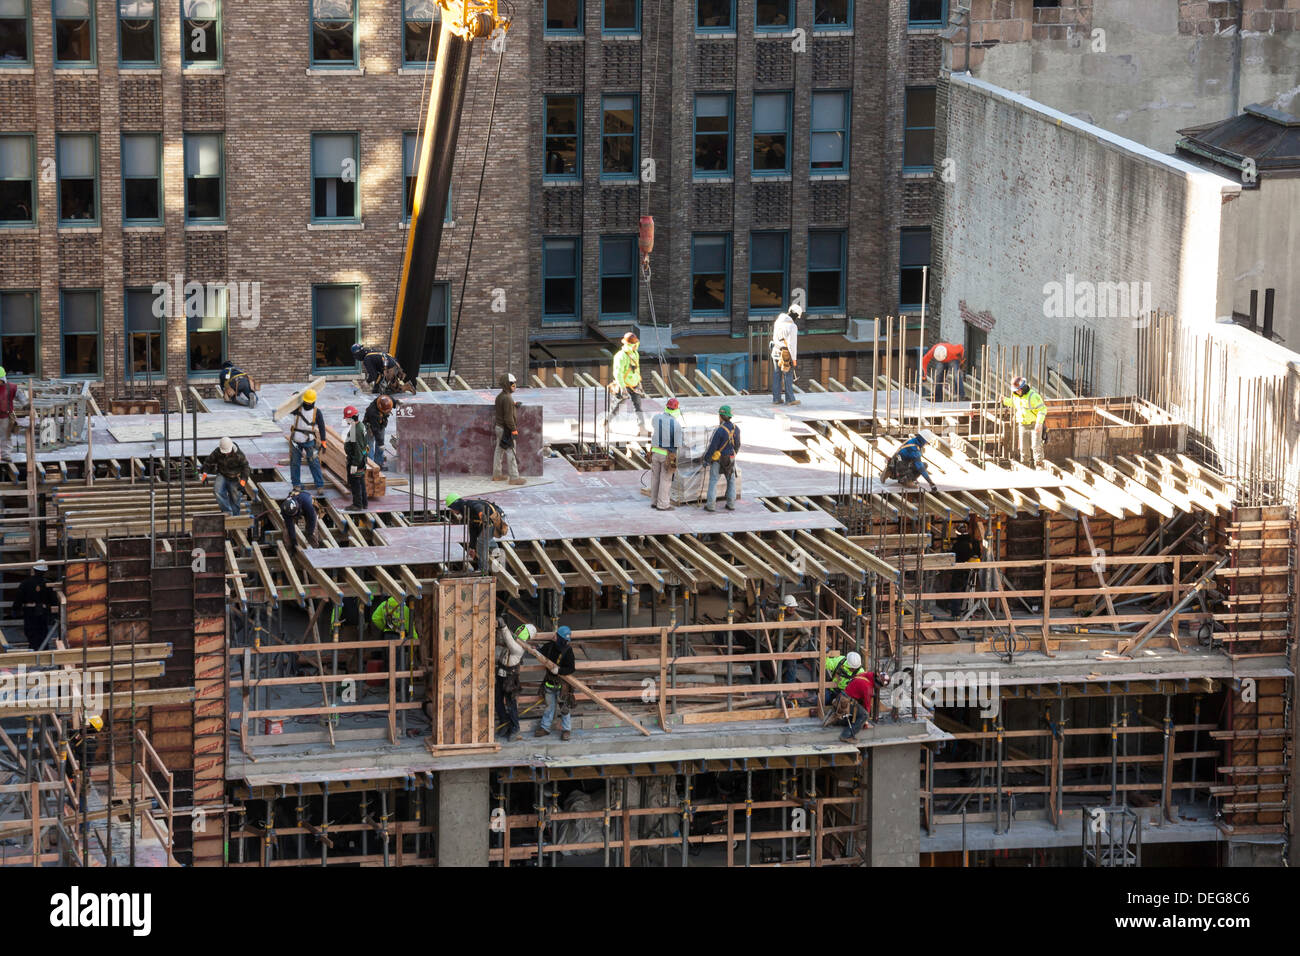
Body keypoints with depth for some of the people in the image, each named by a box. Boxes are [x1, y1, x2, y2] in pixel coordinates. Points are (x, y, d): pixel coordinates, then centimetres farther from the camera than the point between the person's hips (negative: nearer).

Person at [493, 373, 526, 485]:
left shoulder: (499, 397, 7)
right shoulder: (507, 399, -22)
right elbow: (508, 417, -24)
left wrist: (514, 404, 16)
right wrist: (514, 431, -20)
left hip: (499, 427, 10)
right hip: (506, 429, -10)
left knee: (499, 450, 16)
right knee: (511, 453, -6)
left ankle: (497, 474, 24)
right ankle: (514, 478, -5)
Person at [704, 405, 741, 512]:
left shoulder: (719, 430, -23)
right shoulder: (736, 429, -4)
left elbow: (712, 447, -18)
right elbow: (737, 445, 8)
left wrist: (706, 458, -6)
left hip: (717, 459, -5)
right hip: (730, 459, 5)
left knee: (713, 481, 4)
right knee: (731, 481, 17)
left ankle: (710, 504, 4)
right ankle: (731, 504, 16)